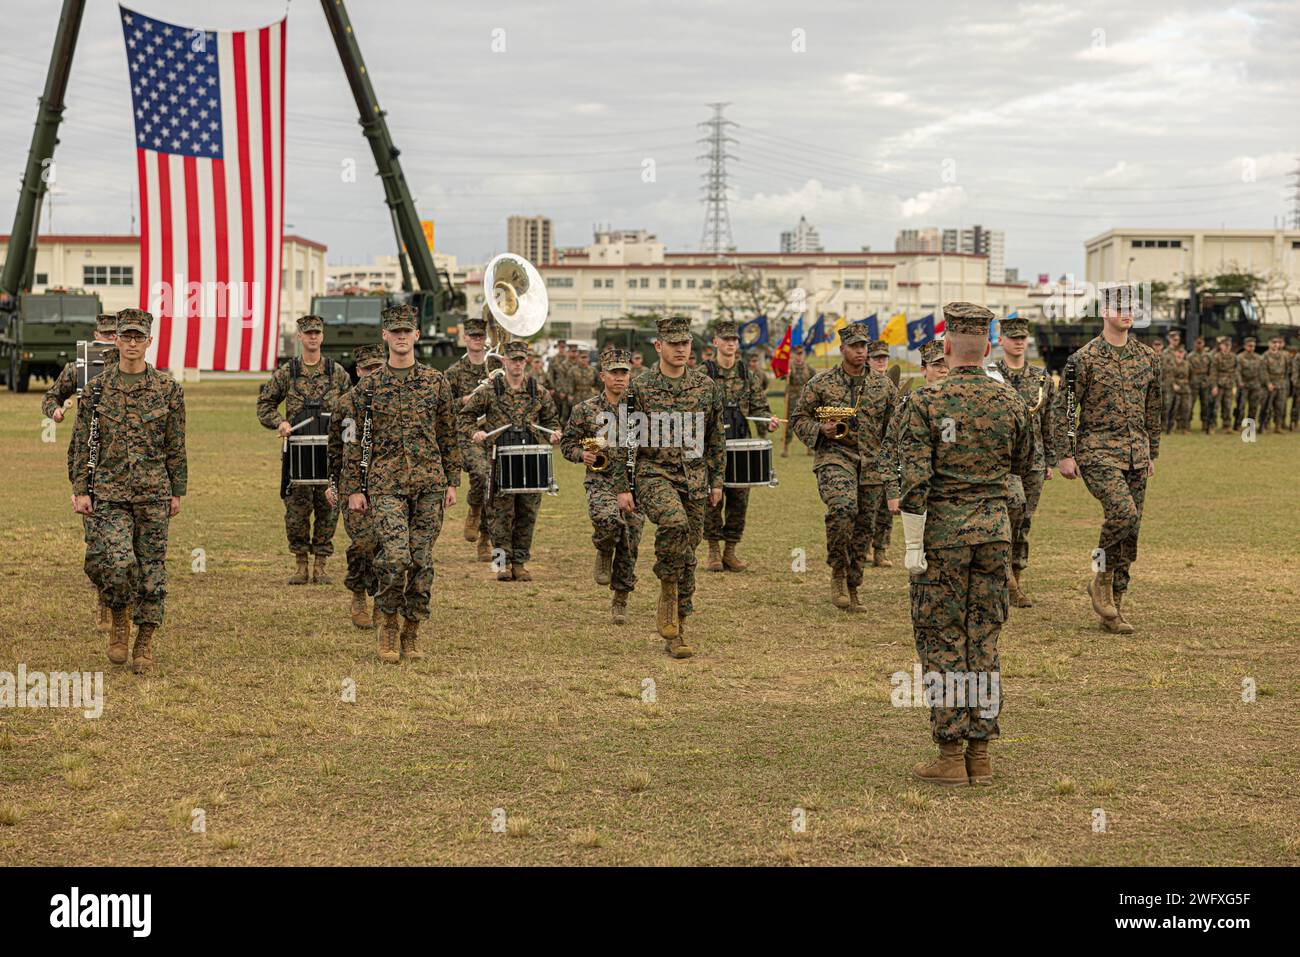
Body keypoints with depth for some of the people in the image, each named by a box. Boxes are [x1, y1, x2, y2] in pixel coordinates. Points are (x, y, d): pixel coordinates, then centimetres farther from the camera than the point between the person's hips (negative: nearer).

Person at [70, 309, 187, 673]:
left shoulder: (168, 389, 3)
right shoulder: (96, 388, 3)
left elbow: (176, 446, 6)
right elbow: (82, 443, 5)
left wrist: (178, 492, 4)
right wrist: (80, 490, -1)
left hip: (154, 493, 1)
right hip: (109, 492, -1)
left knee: (152, 568, 3)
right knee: (118, 562, -16)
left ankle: (145, 642, 15)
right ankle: (119, 620, 12)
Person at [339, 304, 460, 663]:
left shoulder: (436, 382, 8)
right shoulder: (369, 385, 4)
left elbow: (449, 435, 12)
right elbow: (355, 440, 5)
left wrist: (452, 482, 9)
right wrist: (353, 488, 1)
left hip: (429, 484, 2)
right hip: (386, 484, -2)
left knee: (421, 560, 3)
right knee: (395, 557, -17)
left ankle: (412, 633, 16)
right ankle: (387, 625, 4)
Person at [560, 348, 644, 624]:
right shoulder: (586, 410, 3)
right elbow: (567, 443, 10)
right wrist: (581, 454, -11)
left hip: (634, 485, 2)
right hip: (600, 480, -2)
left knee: (629, 544, 3)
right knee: (608, 519, -33)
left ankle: (620, 601, 19)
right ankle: (604, 552, 1)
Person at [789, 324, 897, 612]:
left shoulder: (884, 385, 10)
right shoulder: (820, 383, 3)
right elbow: (799, 419, 7)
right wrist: (820, 429, -12)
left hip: (872, 464, 4)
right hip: (834, 457, -4)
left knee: (863, 528, 7)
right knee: (842, 508, -30)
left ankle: (852, 590, 20)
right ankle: (838, 572, -11)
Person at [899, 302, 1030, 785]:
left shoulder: (926, 401, -12)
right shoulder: (1010, 401, 2)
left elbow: (915, 479, -15)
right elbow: (1022, 463, 16)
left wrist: (913, 544, -11)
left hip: (941, 530, -4)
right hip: (994, 528, 4)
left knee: (941, 641, 3)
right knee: (984, 639, 10)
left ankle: (950, 756, 4)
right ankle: (980, 754, 13)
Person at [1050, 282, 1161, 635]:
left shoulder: (1148, 358, 10)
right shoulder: (1083, 358, -6)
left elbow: (1152, 410, 18)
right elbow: (1063, 408, -5)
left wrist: (1152, 454, 18)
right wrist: (1065, 455, -9)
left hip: (1136, 454, 6)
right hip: (1098, 450, -5)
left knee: (1130, 531, 5)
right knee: (1123, 512, -26)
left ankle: (1113, 609, 13)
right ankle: (1101, 578, -3)